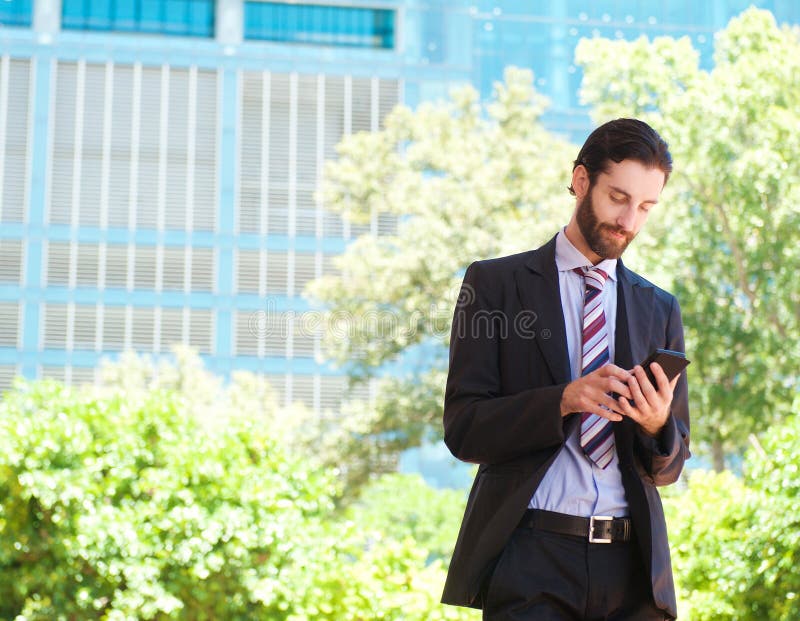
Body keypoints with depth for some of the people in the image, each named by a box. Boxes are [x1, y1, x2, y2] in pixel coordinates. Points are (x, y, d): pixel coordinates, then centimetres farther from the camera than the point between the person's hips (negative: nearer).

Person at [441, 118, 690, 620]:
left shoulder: (660, 310, 14)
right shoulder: (495, 283, 4)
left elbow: (670, 468, 13)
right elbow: (463, 430, -4)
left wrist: (657, 425, -10)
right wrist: (564, 400, -19)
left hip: (631, 566, 3)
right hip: (530, 560, -3)